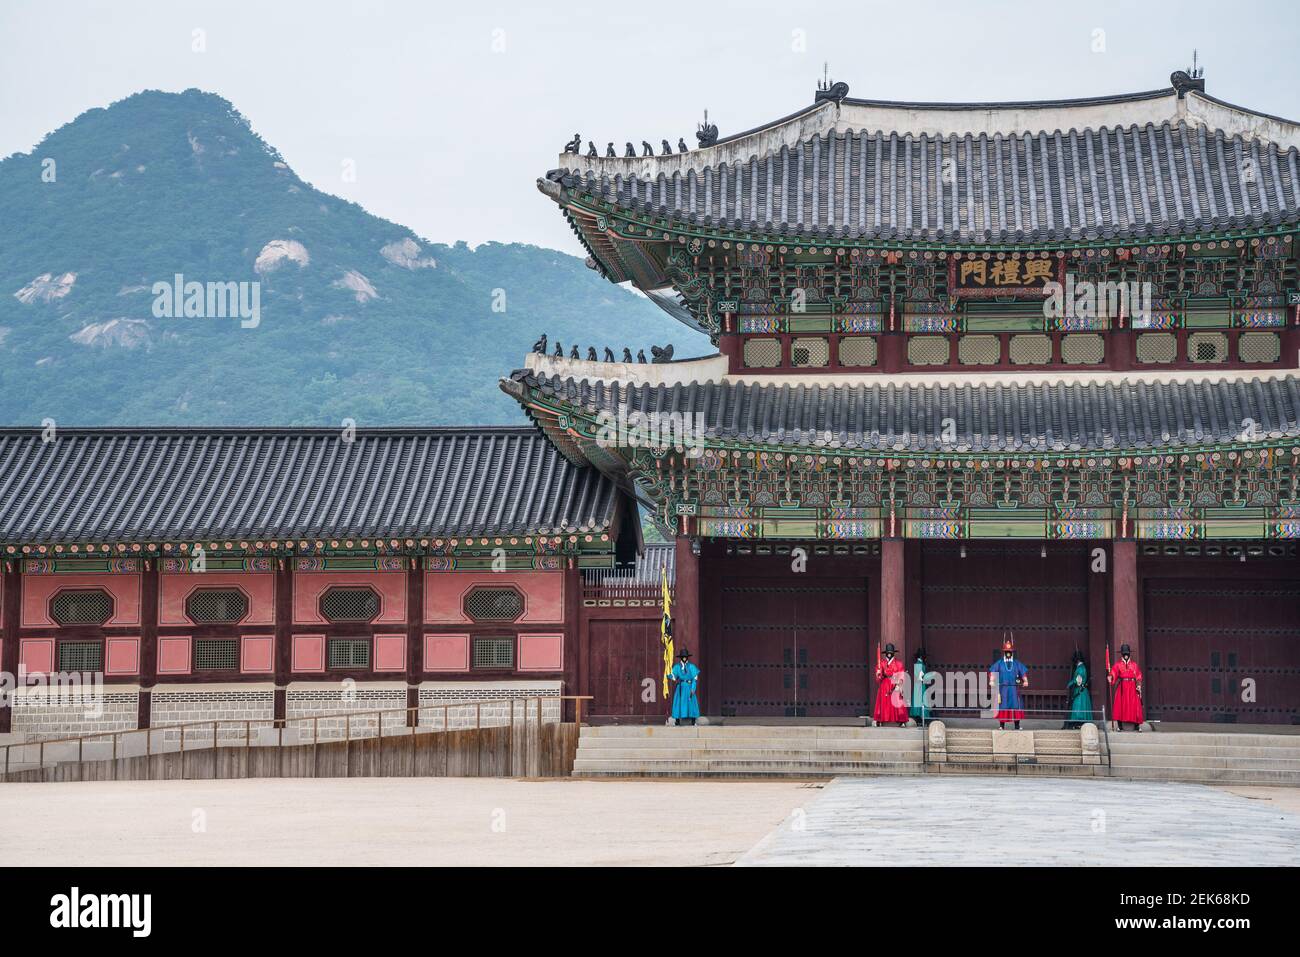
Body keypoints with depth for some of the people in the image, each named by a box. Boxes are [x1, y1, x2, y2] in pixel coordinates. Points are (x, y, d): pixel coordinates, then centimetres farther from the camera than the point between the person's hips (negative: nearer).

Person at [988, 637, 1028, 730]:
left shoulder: (1017, 663, 10)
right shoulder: (999, 663, 6)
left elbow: (1024, 672, 4)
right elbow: (992, 671, -6)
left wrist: (1025, 681, -14)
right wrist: (991, 680, -23)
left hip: (1014, 688, 1)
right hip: (1003, 688, -1)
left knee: (1016, 706, -3)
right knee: (1003, 706, -3)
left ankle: (1017, 725, 2)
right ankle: (1002, 725, 2)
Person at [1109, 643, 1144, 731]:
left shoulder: (1134, 664, 12)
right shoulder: (1118, 664, 6)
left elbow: (1139, 676, 8)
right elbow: (1114, 672, -12)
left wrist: (1139, 685, -7)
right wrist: (1110, 677, -34)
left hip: (1132, 687, 1)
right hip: (1122, 687, -1)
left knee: (1135, 705, -3)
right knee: (1120, 705, -7)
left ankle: (1136, 725, 1)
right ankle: (1119, 726, -3)